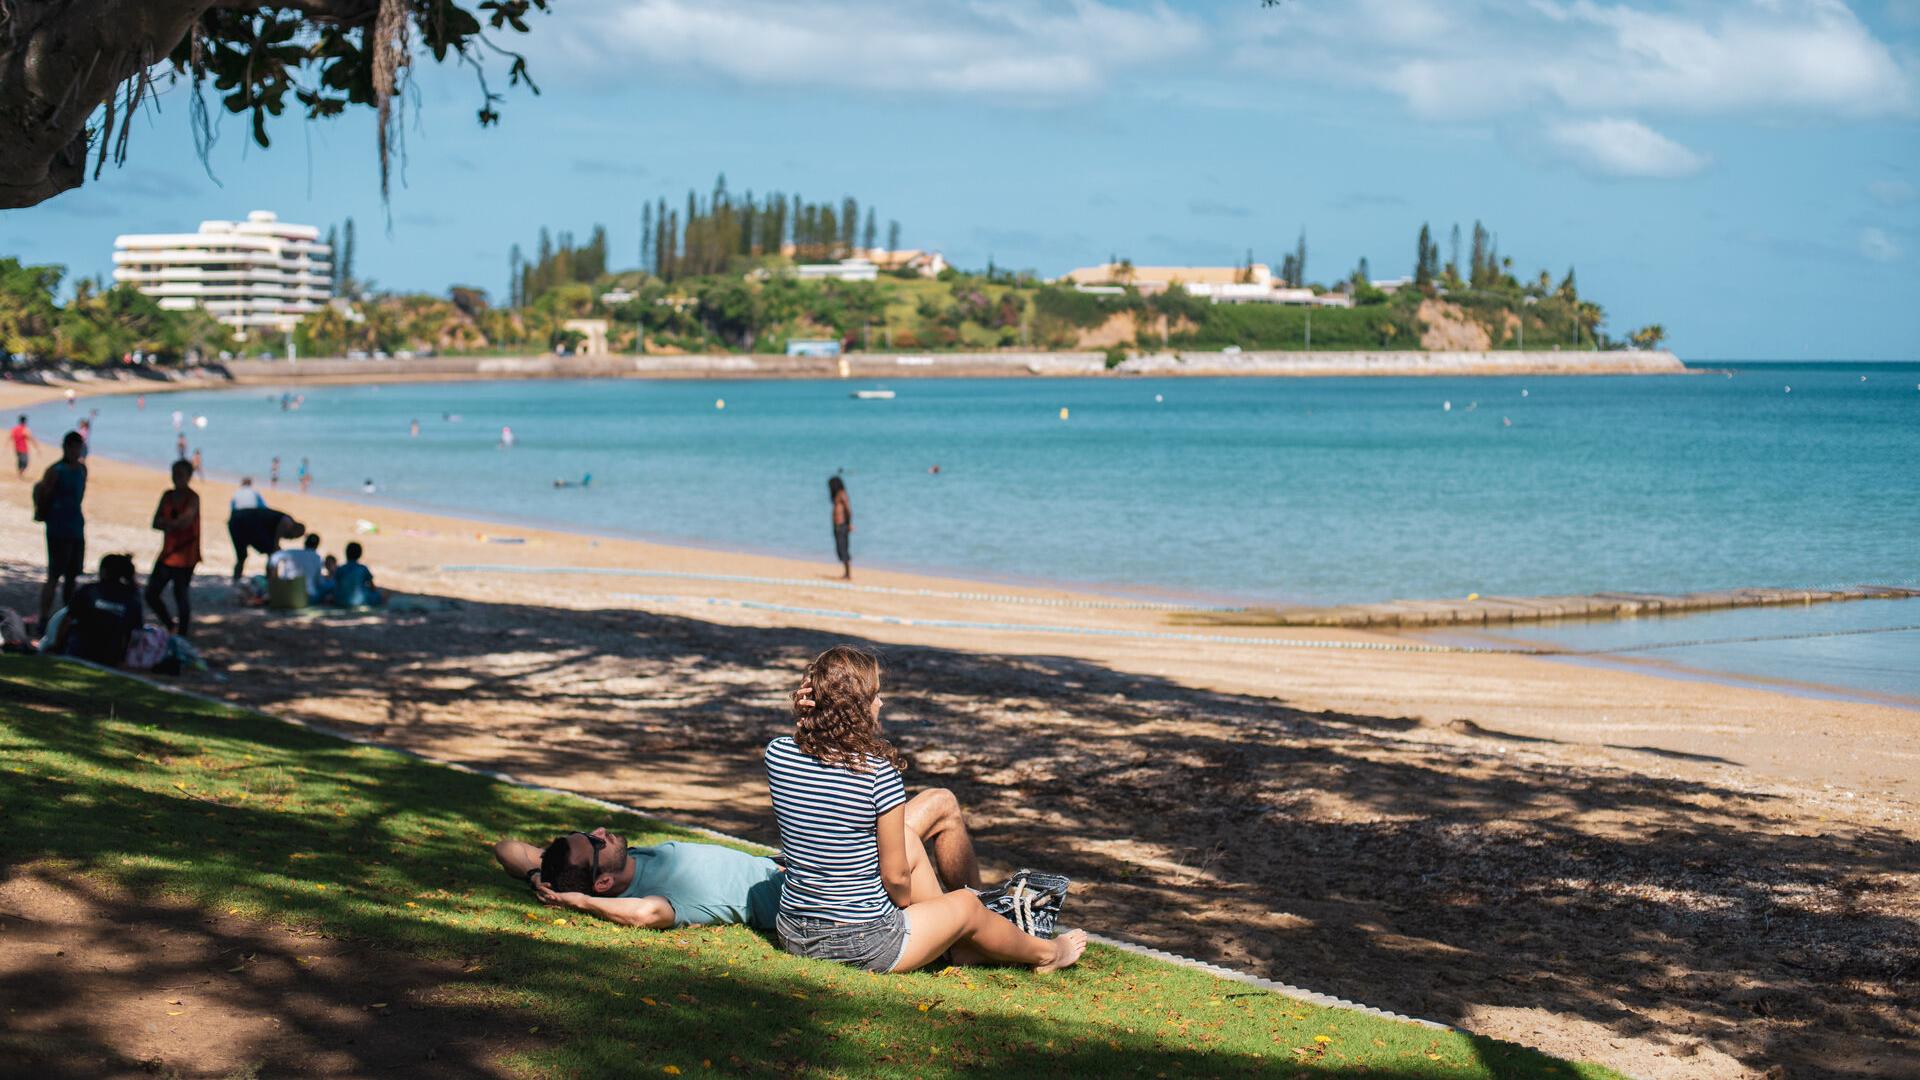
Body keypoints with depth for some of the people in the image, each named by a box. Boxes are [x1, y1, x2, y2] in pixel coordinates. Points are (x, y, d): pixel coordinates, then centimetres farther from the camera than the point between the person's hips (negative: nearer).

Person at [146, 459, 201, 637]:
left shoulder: (193, 498, -6)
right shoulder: (168, 495, 11)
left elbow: (185, 521, -22)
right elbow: (156, 523, 2)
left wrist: (166, 522, -12)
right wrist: (174, 523, -16)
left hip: (184, 556, -7)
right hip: (167, 554, 7)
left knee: (180, 595, -4)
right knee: (151, 594, 7)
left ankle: (182, 634, 6)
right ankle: (171, 626, 25)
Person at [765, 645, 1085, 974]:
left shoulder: (777, 754, -9)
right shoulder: (878, 772, -22)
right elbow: (896, 876, -15)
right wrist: (905, 904, 8)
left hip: (794, 936, 6)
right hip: (864, 943, -6)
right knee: (966, 904, 23)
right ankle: (1045, 954, 51)